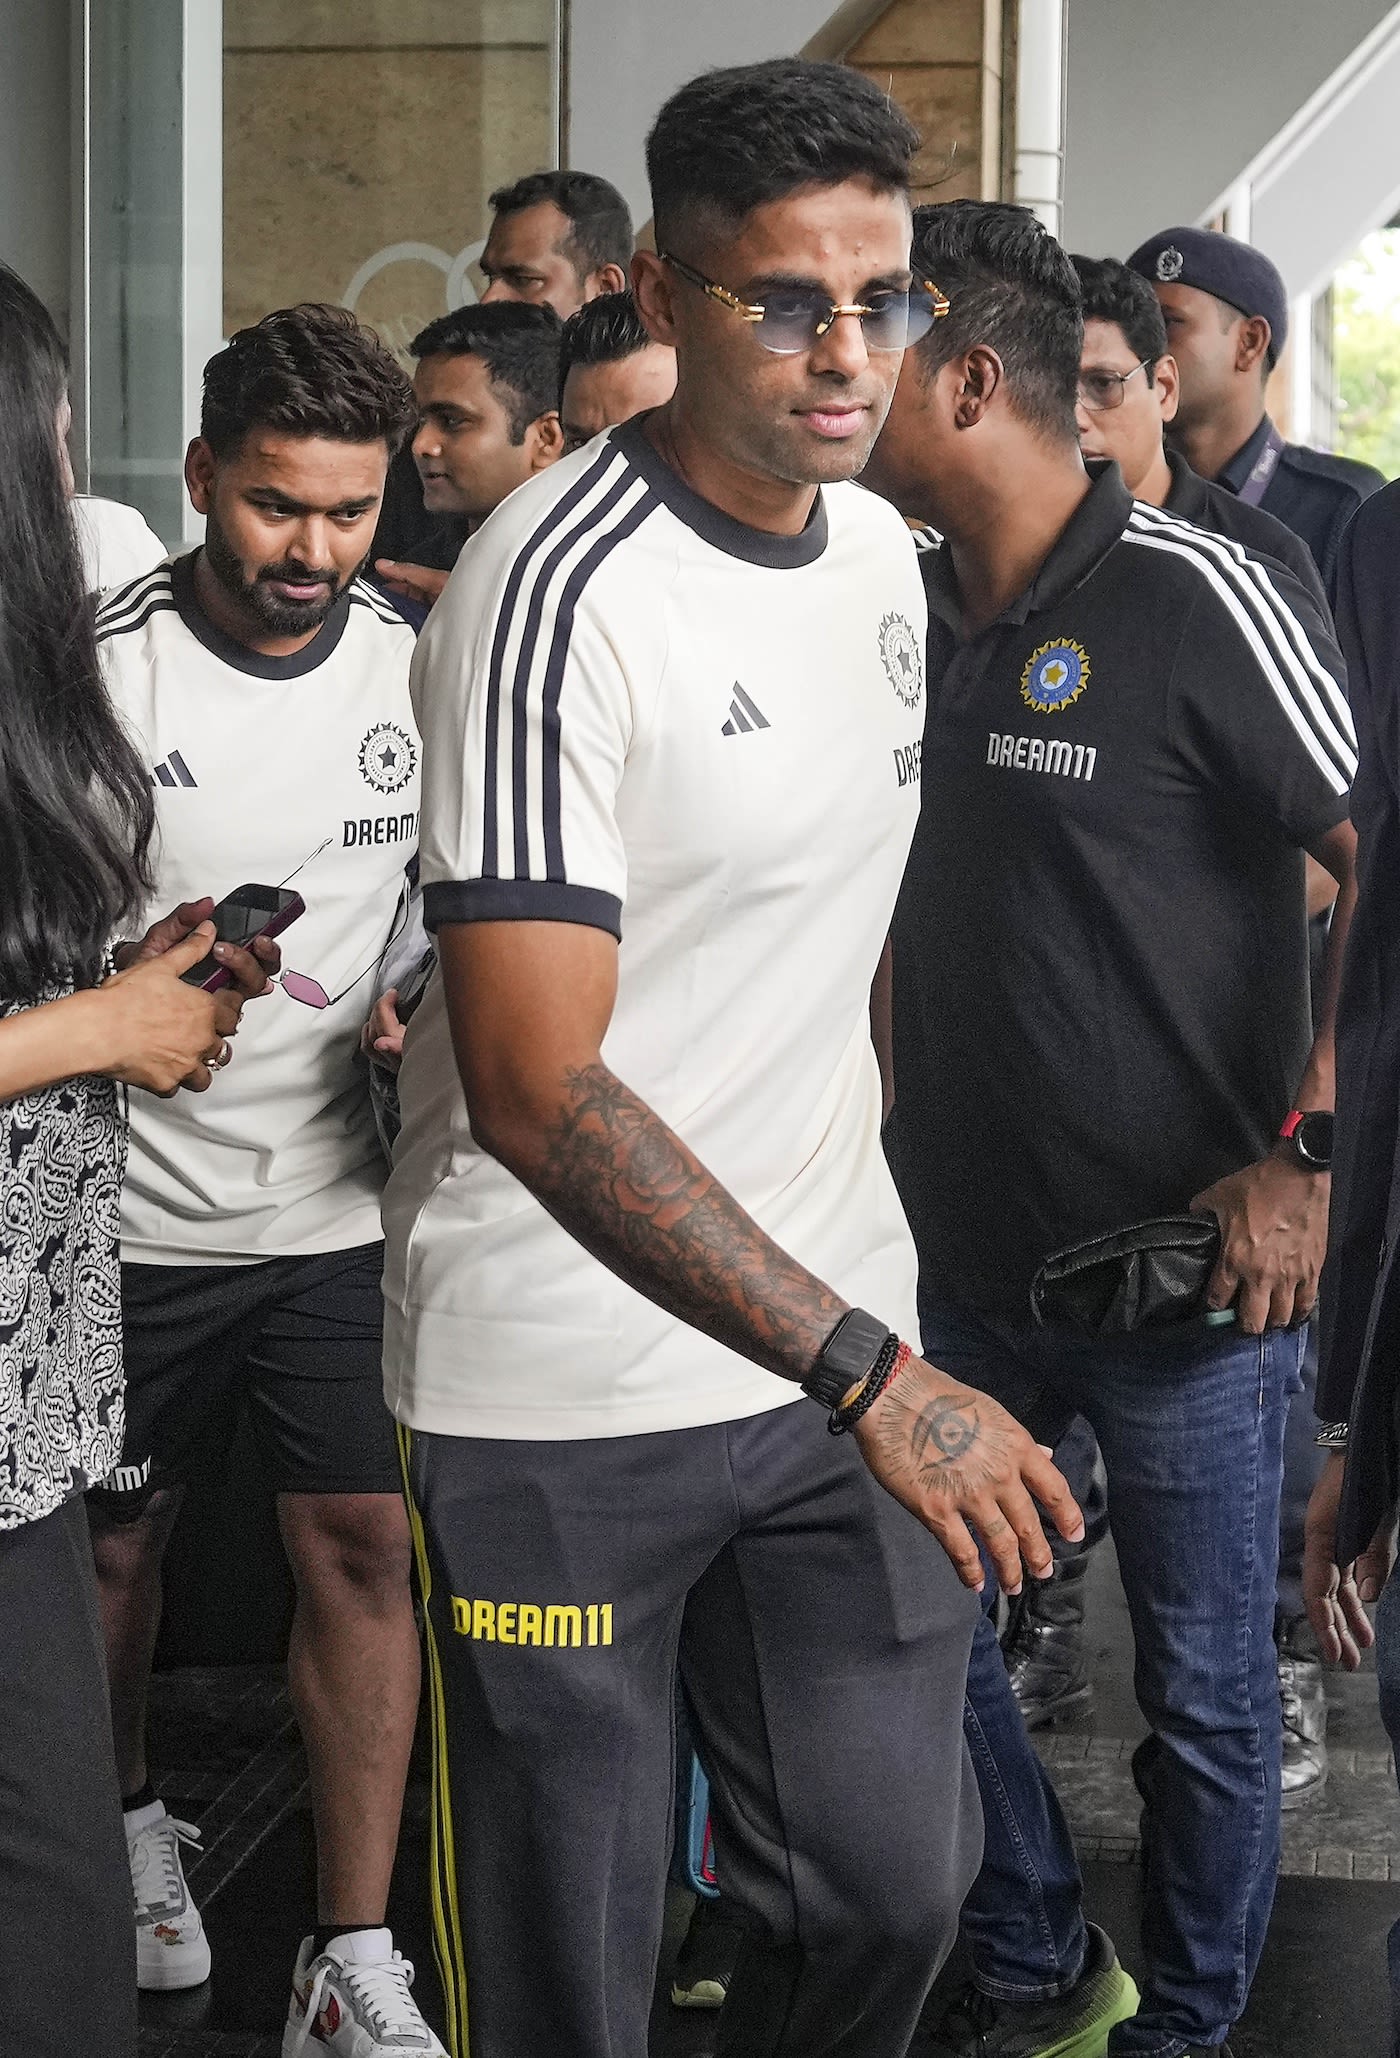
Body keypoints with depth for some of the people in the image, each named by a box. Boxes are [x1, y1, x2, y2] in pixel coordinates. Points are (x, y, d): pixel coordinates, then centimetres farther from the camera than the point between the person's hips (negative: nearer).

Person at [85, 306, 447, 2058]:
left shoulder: (416, 667, 0)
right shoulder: (101, 666, -12)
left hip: (338, 1199, 2)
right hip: (130, 1207, -2)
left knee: (361, 1545, -1)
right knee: (115, 1538, 14)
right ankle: (129, 1826, 42)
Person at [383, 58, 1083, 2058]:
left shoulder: (877, 549, 7)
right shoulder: (565, 591, -19)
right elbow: (537, 1087, -25)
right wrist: (870, 1372, -28)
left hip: (839, 1336, 7)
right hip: (560, 1389, -7)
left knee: (891, 1890, 12)